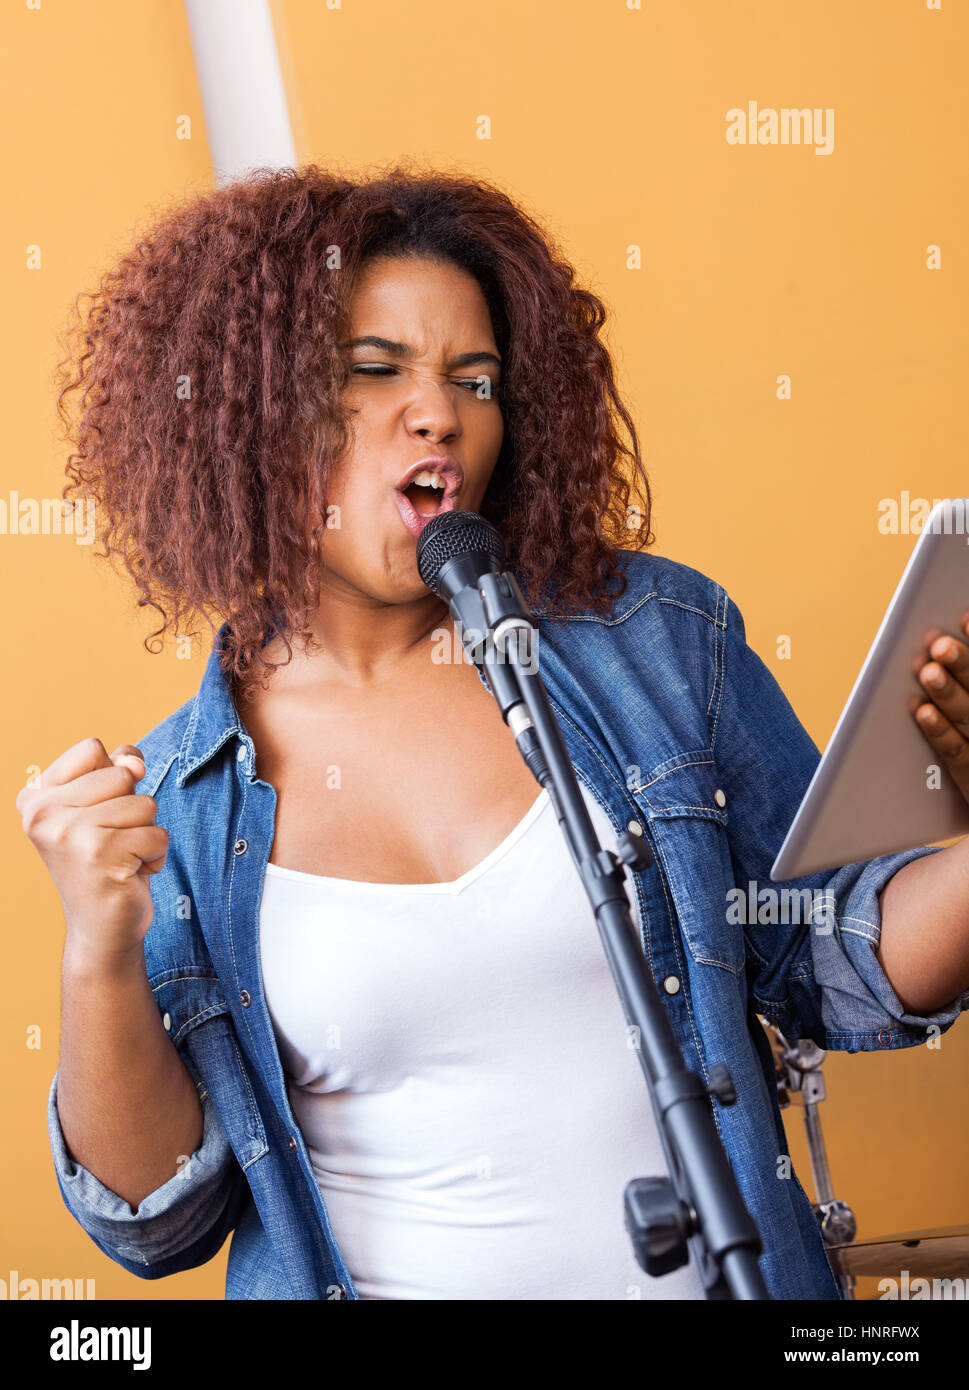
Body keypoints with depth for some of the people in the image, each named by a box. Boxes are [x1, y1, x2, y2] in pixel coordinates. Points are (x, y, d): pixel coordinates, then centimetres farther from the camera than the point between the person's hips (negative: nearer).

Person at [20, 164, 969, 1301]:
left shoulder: (655, 634, 1)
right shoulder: (172, 801, 0)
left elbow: (835, 971, 6)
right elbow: (156, 1217, 0)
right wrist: (100, 958, -15)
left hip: (721, 1274, 1)